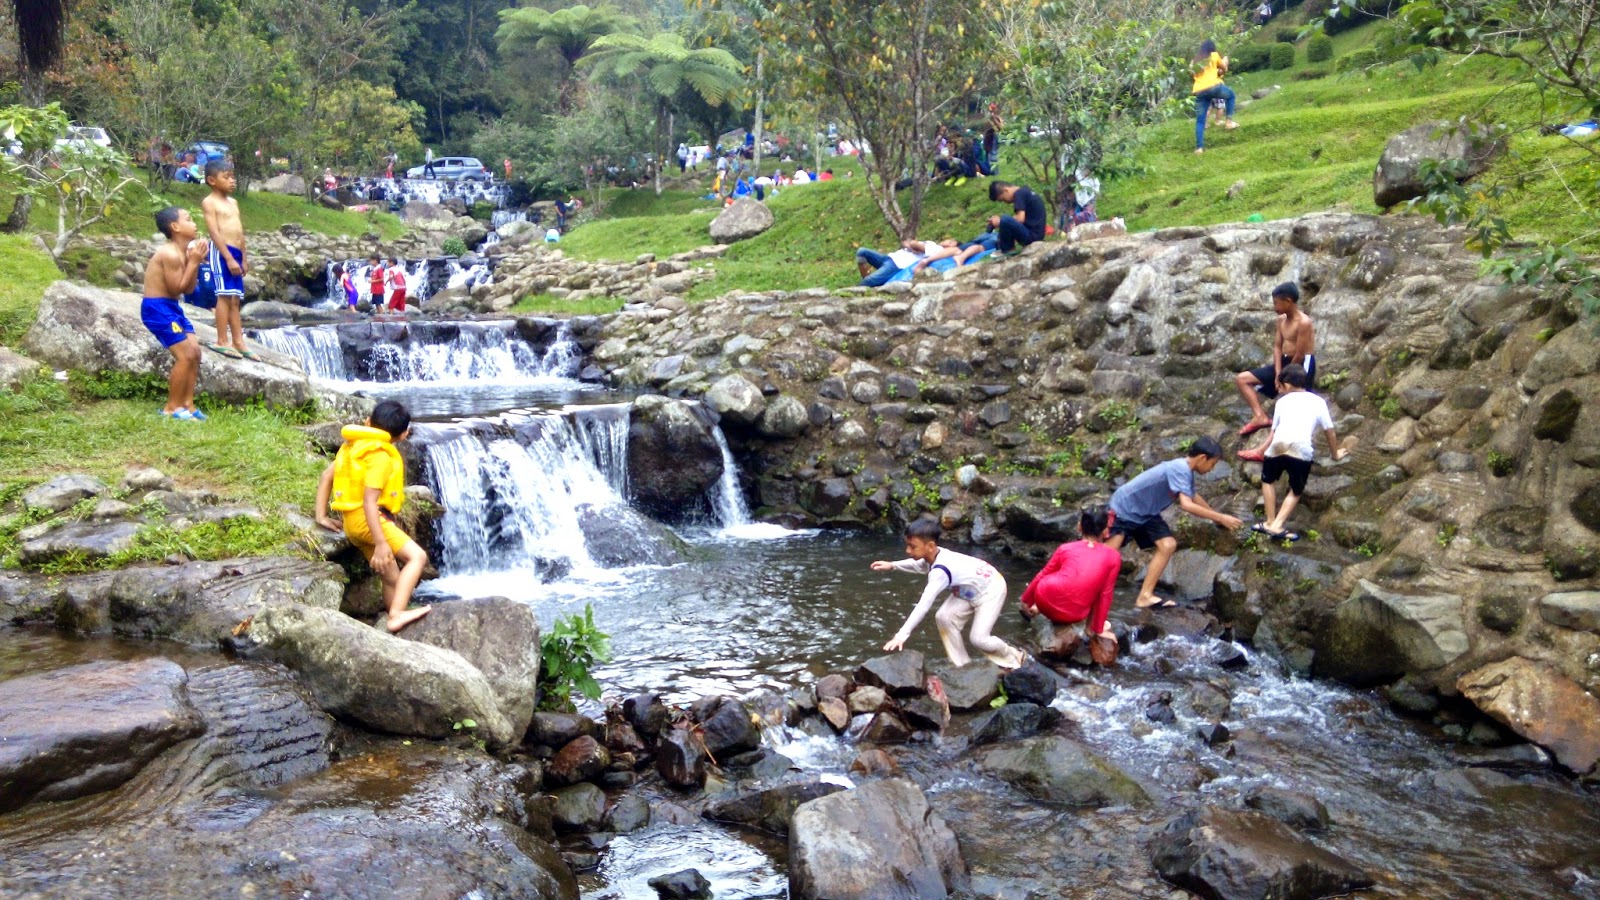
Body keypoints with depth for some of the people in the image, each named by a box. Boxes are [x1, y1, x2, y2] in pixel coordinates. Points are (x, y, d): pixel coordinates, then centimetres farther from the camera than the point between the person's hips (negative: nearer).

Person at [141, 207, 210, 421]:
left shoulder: (184, 252, 10)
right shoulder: (170, 254, -20)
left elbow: (189, 289, 11)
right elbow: (177, 288, -18)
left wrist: (196, 262, 2)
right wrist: (193, 262, -15)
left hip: (171, 307, 10)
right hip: (157, 308, -10)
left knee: (195, 352, 8)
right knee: (185, 356, -11)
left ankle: (187, 403, 14)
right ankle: (171, 408, -1)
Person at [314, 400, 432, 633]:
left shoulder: (354, 446, 13)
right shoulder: (381, 455, -14)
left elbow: (326, 476, 16)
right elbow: (369, 500, -22)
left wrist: (321, 516, 18)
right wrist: (381, 543, -26)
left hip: (351, 522, 9)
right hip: (367, 519, -9)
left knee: (392, 579, 12)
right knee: (417, 556, -17)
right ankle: (397, 614, -31)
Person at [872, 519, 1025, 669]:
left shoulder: (939, 571, -40)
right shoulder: (935, 556, -15)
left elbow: (924, 605, -46)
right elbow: (922, 565, 13)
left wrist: (902, 635, -48)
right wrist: (893, 566, 4)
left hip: (991, 589, -9)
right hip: (970, 590, 9)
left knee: (979, 639, -13)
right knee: (944, 618, -5)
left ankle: (1013, 661, 16)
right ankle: (963, 665, 8)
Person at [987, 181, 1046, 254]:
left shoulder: (1019, 194, -14)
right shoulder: (1024, 191, 15)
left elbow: (1020, 219, -23)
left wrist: (1000, 221, -10)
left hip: (1032, 235, -10)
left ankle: (1008, 249, -7)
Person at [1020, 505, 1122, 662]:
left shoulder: (1066, 548, 7)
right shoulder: (1113, 557, 4)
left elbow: (1042, 575, 17)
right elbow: (1105, 595, 5)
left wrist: (1026, 600, 31)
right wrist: (1099, 629, 14)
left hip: (1045, 599, 1)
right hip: (1075, 615, -1)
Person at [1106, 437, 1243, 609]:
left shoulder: (1185, 471, 3)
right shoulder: (1180, 469, -26)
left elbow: (1193, 497, 25)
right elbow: (1186, 505, -36)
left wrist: (1215, 516, 35)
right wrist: (1220, 518, -30)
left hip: (1146, 514, 9)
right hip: (1124, 507, -9)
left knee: (1168, 545, -1)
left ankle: (1145, 596, 1)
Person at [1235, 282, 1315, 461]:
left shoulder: (1303, 322, -21)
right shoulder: (1281, 320, 6)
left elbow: (1300, 355, -20)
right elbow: (1277, 347, 6)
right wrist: (1278, 373, -7)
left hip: (1301, 366, -10)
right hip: (1284, 362, 10)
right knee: (1241, 379, 3)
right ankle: (1260, 416, -9)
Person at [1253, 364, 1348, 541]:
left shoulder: (1282, 401, 24)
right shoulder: (1318, 401, 24)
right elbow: (1329, 431, 24)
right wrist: (1335, 454, 38)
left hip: (1278, 446, 0)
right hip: (1302, 449, 0)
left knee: (1268, 480, 27)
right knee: (1296, 491, 19)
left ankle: (1270, 522, 19)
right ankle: (1277, 526, 1)